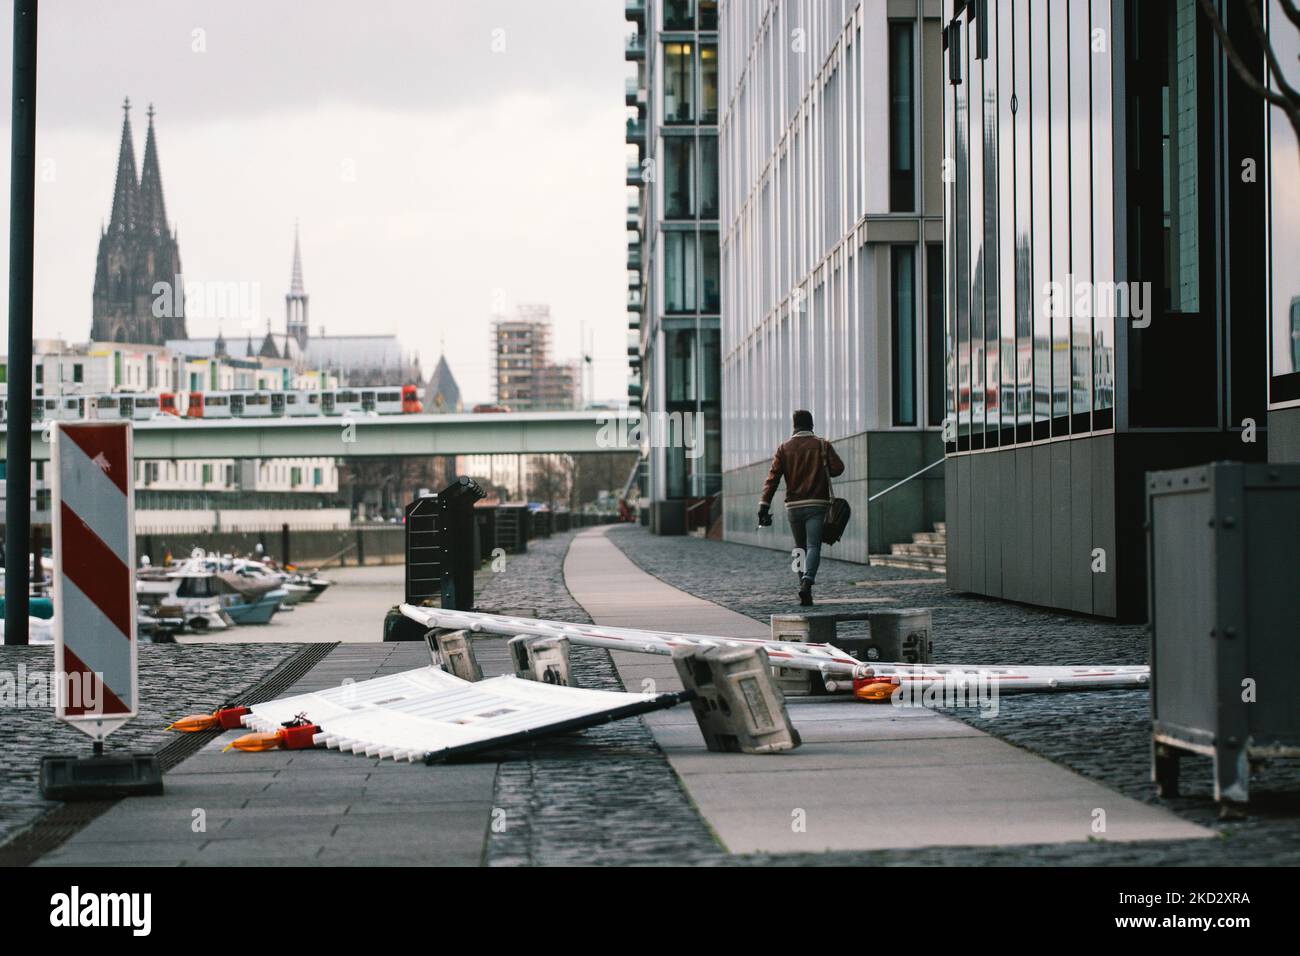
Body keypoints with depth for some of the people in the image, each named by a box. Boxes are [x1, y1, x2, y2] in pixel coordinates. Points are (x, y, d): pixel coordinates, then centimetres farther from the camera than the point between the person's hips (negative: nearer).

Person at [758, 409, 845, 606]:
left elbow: (772, 477, -4)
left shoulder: (784, 447, 4)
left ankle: (805, 590, 16)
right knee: (813, 547, -8)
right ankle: (807, 582, -31)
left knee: (800, 547, 15)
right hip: (817, 504, -2)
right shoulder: (823, 445, 2)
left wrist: (764, 505, -7)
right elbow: (838, 468, -5)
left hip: (793, 506, 2)